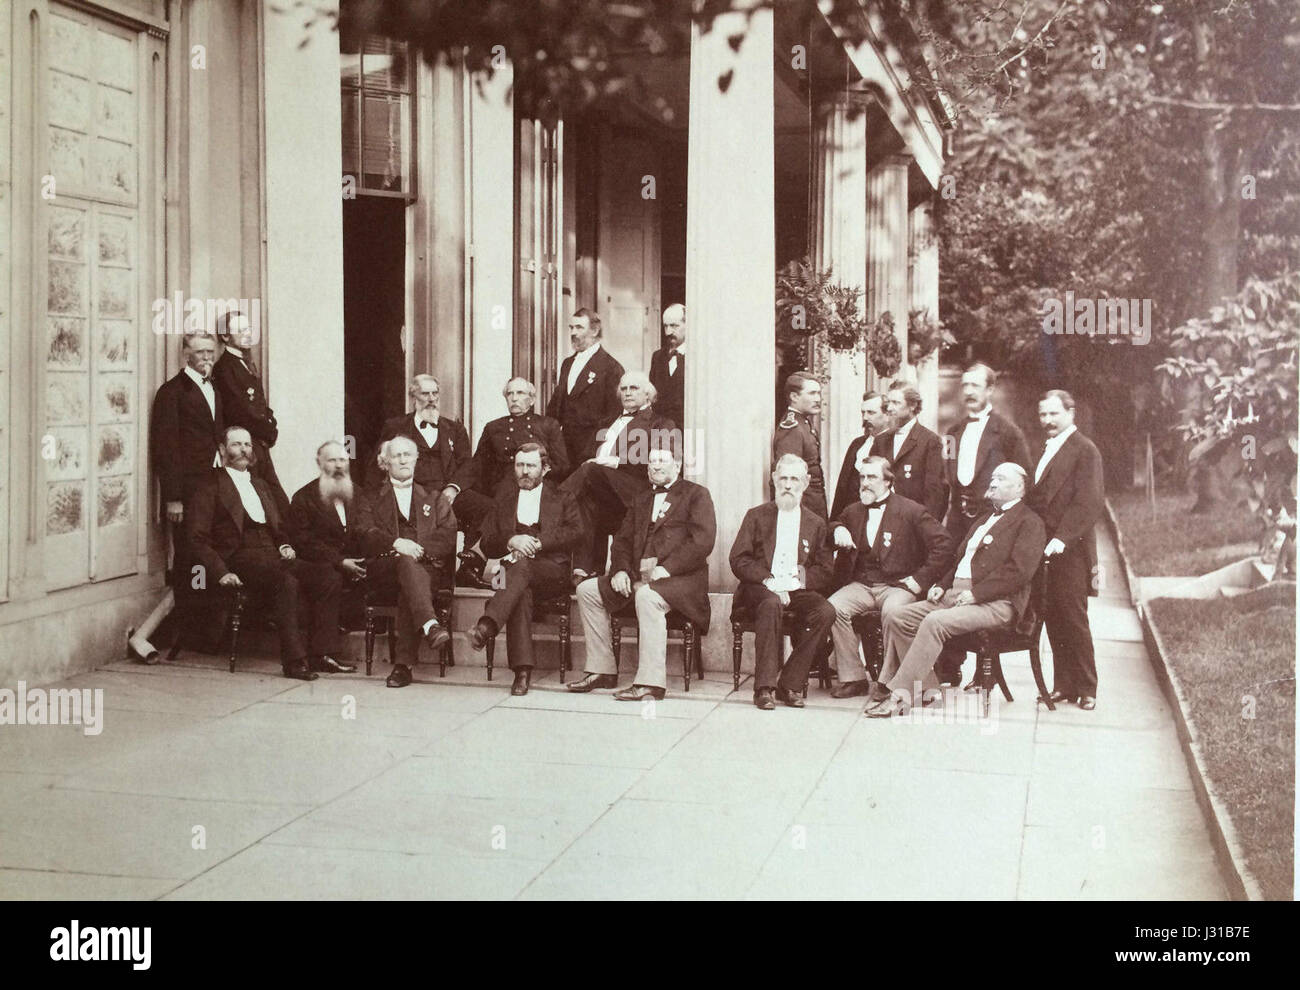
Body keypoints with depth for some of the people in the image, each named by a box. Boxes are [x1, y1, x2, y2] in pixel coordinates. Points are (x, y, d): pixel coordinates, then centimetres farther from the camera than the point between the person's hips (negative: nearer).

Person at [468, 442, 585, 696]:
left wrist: (537, 542, -13)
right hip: (513, 568, 2)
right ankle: (522, 670, -47)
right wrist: (511, 541, -7)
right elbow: (488, 544, 16)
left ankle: (487, 626, -57)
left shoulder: (562, 497, 19)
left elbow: (576, 532, -1)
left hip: (553, 573, -2)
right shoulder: (503, 498, 25)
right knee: (520, 592, -37)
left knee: (522, 565, -39)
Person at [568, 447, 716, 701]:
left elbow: (702, 541, -11)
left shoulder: (696, 494, 2)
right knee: (587, 590, -3)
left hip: (680, 577, -7)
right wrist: (621, 570, -1)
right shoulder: (642, 500, 24)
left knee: (647, 595, -37)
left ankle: (651, 682, -36)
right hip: (638, 576, 8)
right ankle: (603, 671, 0)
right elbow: (623, 539, 21)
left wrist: (665, 569, -21)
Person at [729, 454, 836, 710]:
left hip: (799, 592, 2)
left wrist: (802, 578, -11)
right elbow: (738, 560, 1)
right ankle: (765, 687, -36)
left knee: (826, 612, -29)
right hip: (760, 589, -2)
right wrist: (769, 582, -14)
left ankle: (789, 684, -23)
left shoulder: (816, 523, 17)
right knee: (771, 604, -37)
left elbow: (826, 572, 10)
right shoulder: (757, 516, 12)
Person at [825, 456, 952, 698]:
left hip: (897, 585, -4)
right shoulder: (853, 512, 17)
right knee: (833, 607, -25)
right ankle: (853, 678, -18)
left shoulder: (911, 511, 2)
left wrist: (921, 578, -9)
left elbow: (943, 544, -3)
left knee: (892, 611, -37)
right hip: (861, 585, 4)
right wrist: (837, 530, 9)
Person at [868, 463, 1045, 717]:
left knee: (935, 622, -32)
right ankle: (924, 687, -9)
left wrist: (975, 593, -18)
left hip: (995, 603, -9)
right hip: (953, 594, 9)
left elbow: (1019, 571, -13)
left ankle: (901, 695, -28)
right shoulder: (984, 517, 28)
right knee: (896, 617, -10)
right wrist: (942, 585, 8)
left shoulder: (1029, 522, 0)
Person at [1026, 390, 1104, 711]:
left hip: (1069, 551, -7)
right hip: (1042, 548, 7)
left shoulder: (1084, 450, -7)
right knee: (1052, 620, 8)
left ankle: (1086, 690, 7)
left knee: (1073, 619, -3)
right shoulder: (1045, 449, 19)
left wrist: (1062, 539, -23)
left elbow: (1089, 502, -16)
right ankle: (1064, 686, 16)